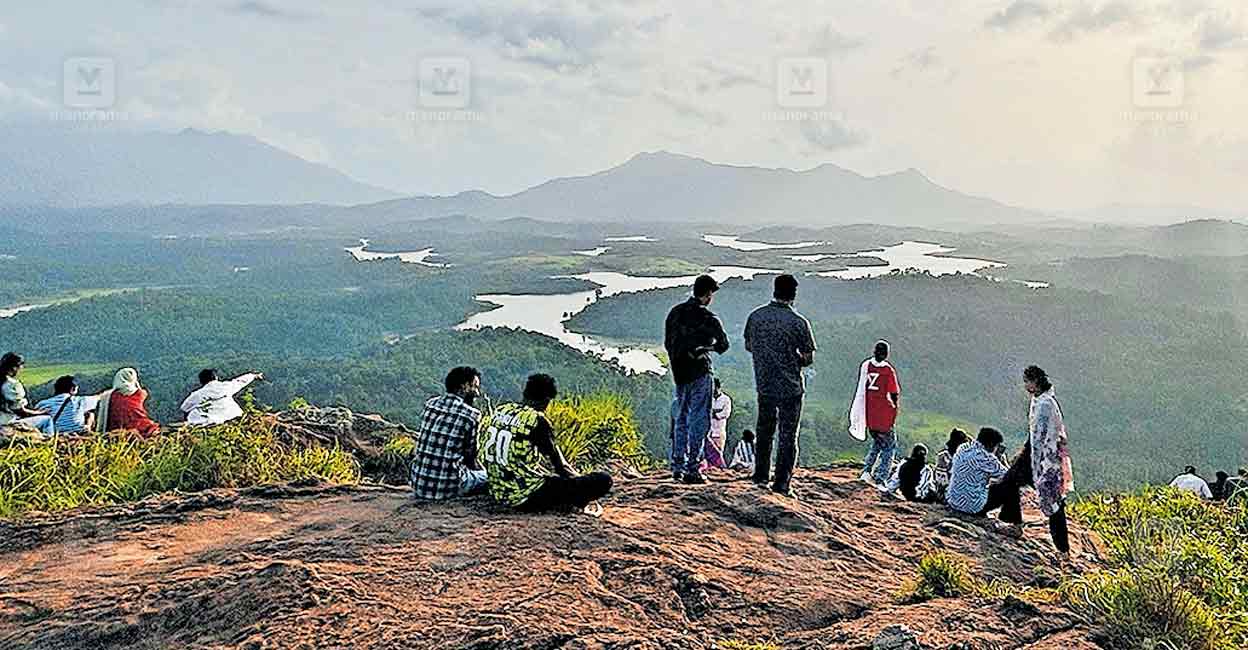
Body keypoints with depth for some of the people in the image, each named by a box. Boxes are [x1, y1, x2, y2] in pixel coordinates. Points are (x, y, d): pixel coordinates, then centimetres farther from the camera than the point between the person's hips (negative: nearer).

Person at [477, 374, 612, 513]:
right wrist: (578, 480, 17)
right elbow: (559, 464, -3)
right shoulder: (538, 420, -13)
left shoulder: (500, 411, 6)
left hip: (498, 492, 8)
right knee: (604, 480, -8)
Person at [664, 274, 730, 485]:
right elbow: (723, 345, -4)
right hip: (700, 373, -6)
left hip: (679, 373, 6)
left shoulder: (675, 313, 6)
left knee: (680, 419, 17)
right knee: (699, 421, 0)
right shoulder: (709, 319, -13)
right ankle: (692, 470, 0)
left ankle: (678, 466, 19)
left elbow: (667, 344, 12)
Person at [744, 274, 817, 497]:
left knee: (764, 430, 20)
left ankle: (761, 475, 28)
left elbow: (748, 346, 11)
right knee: (788, 435, 5)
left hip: (764, 384, 4)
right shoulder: (799, 322, -15)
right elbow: (808, 358, -9)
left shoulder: (755, 316, -2)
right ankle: (782, 483, 4)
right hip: (791, 387, -4)